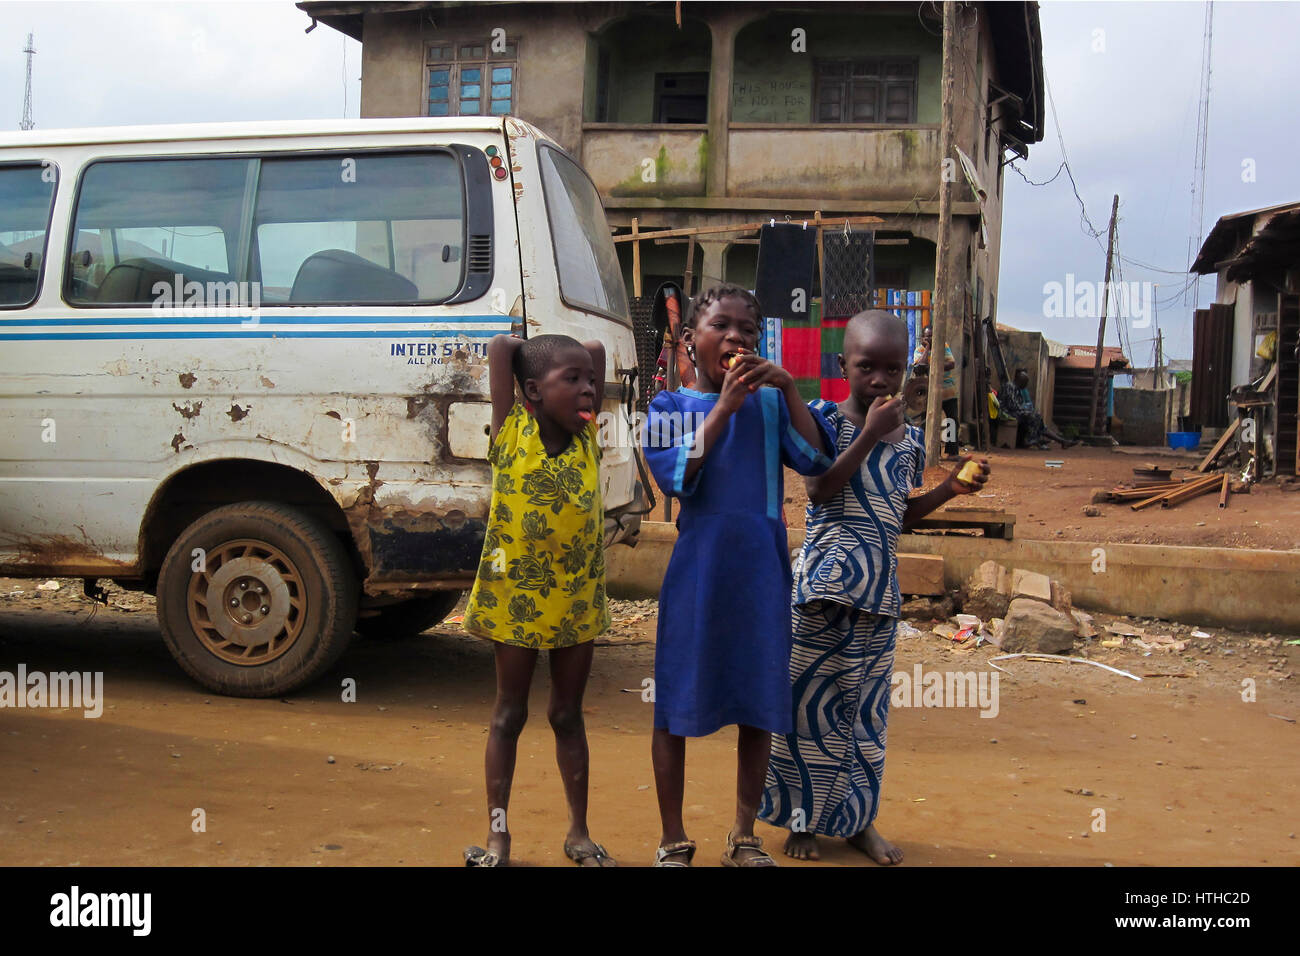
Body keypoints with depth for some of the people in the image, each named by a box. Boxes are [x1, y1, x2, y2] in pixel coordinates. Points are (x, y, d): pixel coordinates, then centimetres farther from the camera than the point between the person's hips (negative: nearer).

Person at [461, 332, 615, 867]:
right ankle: (497, 834, 20)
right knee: (509, 713, 11)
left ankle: (578, 833, 24)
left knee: (568, 715, 14)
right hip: (516, 595, -3)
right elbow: (502, 346, -13)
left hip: (577, 600, 3)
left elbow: (597, 350, 2)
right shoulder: (512, 435, -12)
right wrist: (534, 358, 2)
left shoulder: (587, 437, -3)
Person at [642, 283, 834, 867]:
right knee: (676, 706, 3)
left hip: (761, 570, 2)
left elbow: (814, 460, -5)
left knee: (759, 708, 9)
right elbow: (677, 476, -14)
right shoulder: (670, 407, 2)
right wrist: (723, 406, -16)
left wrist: (788, 388, -10)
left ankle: (744, 836, 25)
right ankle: (673, 841, 18)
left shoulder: (769, 404, 7)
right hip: (697, 568, -2)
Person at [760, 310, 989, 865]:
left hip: (880, 589, 5)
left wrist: (949, 490, 6)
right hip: (826, 584, -5)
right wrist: (870, 434, -17)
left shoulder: (910, 438, 11)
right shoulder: (826, 419, -4)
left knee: (868, 706, 12)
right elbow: (821, 492, -17)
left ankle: (858, 819, 25)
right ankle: (804, 818, 17)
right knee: (811, 700, 1)